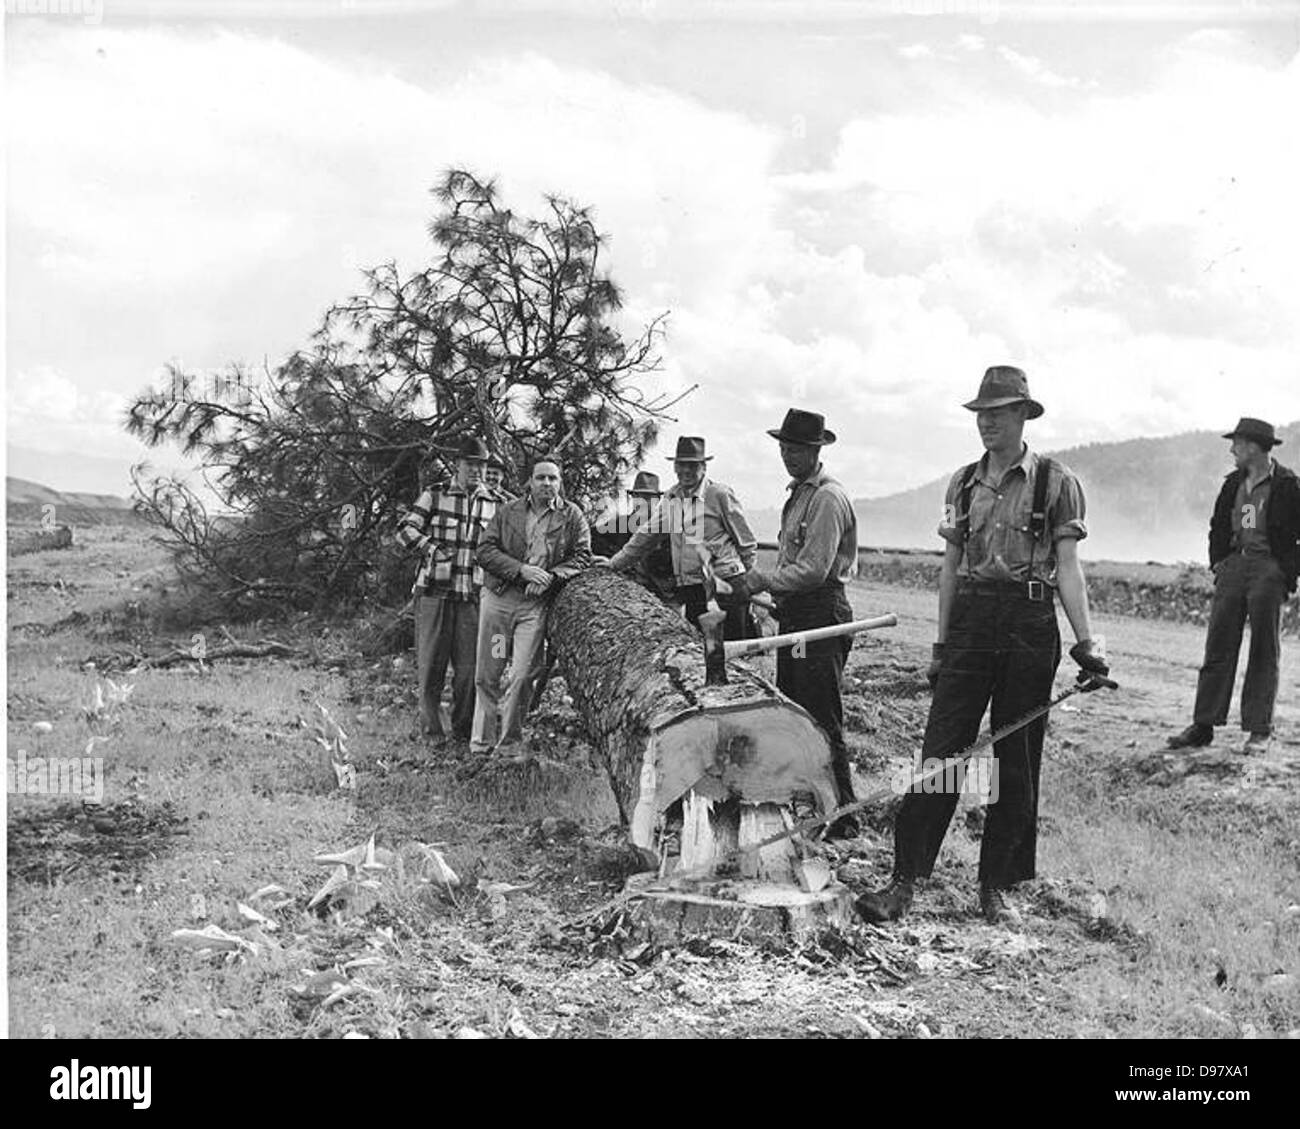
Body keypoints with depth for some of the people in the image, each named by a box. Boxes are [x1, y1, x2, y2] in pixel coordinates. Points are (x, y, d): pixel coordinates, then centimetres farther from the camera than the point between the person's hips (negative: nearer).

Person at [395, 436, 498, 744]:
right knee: (431, 662, 2)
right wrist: (430, 548, -17)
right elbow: (405, 531, -4)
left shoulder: (493, 504, 12)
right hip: (434, 592, -2)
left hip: (472, 595, 2)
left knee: (469, 666, 2)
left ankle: (463, 728, 13)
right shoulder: (434, 496, 2)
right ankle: (430, 725, 13)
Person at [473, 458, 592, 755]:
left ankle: (508, 741, 5)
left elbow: (582, 556, 3)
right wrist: (521, 569, -14)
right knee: (486, 675, 5)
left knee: (523, 675, -9)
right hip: (497, 597, 2)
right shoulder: (508, 512, 6)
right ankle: (481, 741, 15)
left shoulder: (572, 516, 5)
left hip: (535, 604, -1)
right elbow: (484, 551, -1)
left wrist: (551, 576, -13)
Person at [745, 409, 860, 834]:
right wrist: (773, 592, 11)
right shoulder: (798, 493, 17)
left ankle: (842, 818, -1)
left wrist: (766, 581, -12)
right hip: (795, 615, 10)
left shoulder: (827, 498, -15)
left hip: (820, 615, -10)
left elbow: (812, 571, -21)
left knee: (823, 721, -7)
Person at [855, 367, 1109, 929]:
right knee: (941, 751, -4)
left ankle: (996, 887, 15)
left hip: (1029, 627, -2)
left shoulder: (1056, 482, 1)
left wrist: (1085, 642, -10)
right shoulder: (963, 483, 12)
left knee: (1016, 764, 4)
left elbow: (1068, 568, -2)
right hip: (970, 619, 2)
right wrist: (942, 645, 11)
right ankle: (904, 880, -2)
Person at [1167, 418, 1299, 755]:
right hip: (1233, 565, 5)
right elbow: (1218, 525, 22)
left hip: (1269, 568, -5)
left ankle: (1259, 731, 8)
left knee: (1264, 653, 2)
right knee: (1218, 647, 3)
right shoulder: (1233, 484, 12)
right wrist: (1218, 562, 11)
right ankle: (1203, 725, 6)